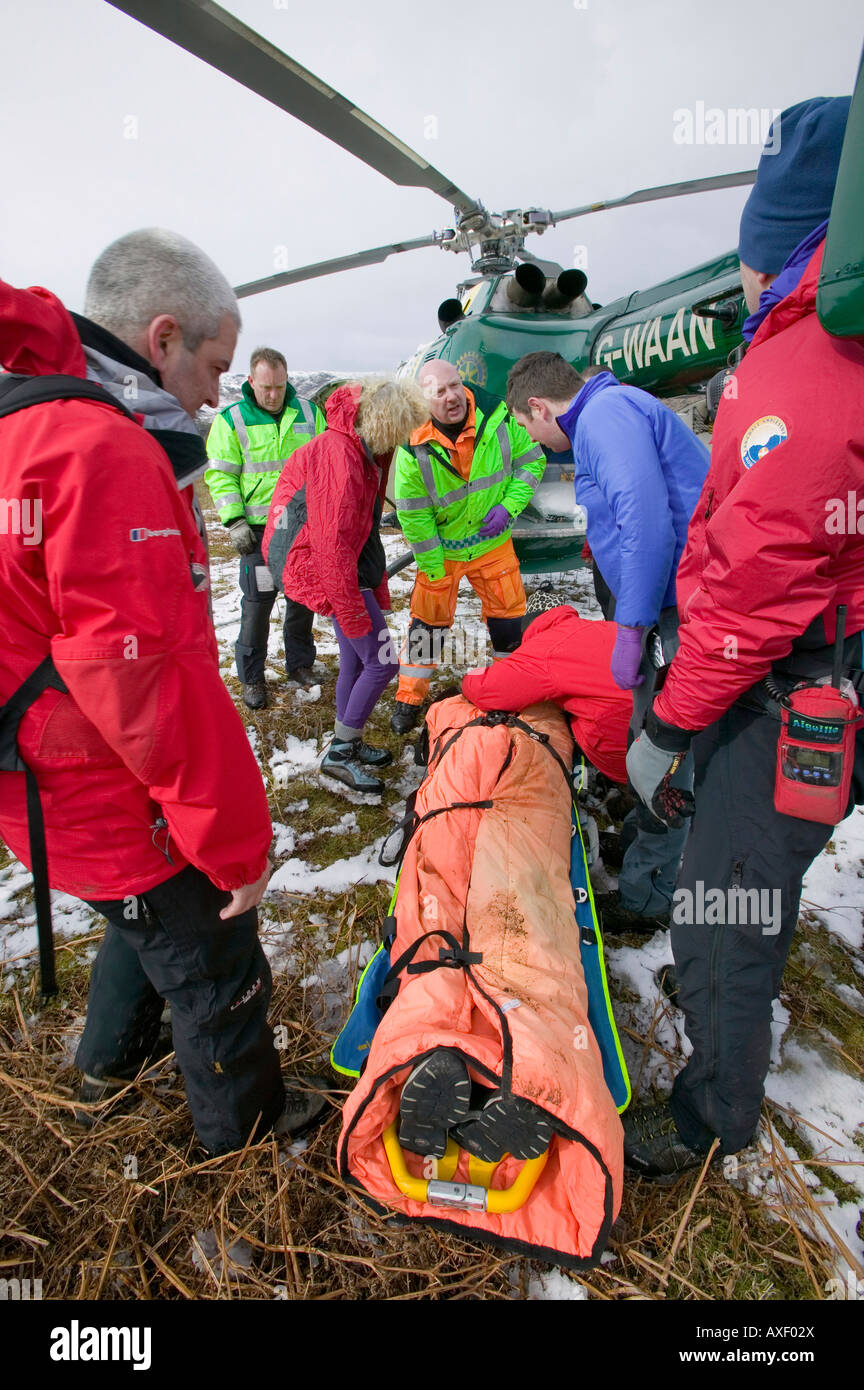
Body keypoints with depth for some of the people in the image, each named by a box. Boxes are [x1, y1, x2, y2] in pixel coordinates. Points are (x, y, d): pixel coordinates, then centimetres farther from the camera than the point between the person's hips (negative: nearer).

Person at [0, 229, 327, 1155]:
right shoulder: (108, 454, -26)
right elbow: (146, 677, -30)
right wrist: (236, 839, -19)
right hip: (121, 811, -9)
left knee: (149, 922, 32)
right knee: (217, 971, 14)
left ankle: (108, 1065, 58)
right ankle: (242, 1123, 42)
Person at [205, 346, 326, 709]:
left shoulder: (308, 412, 7)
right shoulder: (231, 419, -1)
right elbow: (220, 475, -3)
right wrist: (234, 521, -12)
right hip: (260, 529, -3)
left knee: (303, 598, 12)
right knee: (257, 603, -1)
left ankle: (300, 663, 30)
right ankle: (251, 677, 13)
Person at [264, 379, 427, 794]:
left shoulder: (364, 451, 9)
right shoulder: (339, 454, -23)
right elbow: (333, 541, -26)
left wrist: (377, 590, 19)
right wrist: (352, 610, -23)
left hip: (347, 563, 10)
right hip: (327, 568, -10)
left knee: (356, 658, 15)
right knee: (382, 661, -8)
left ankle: (349, 745, 31)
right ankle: (338, 754, 6)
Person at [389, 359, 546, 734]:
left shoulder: (499, 418, -16)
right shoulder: (414, 450, -21)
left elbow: (531, 461, -2)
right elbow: (413, 517, -15)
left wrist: (509, 505, -16)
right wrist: (433, 569, -12)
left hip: (493, 543, 2)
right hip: (441, 550, -2)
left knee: (508, 616, 11)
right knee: (427, 621, 4)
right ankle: (409, 698, 21)